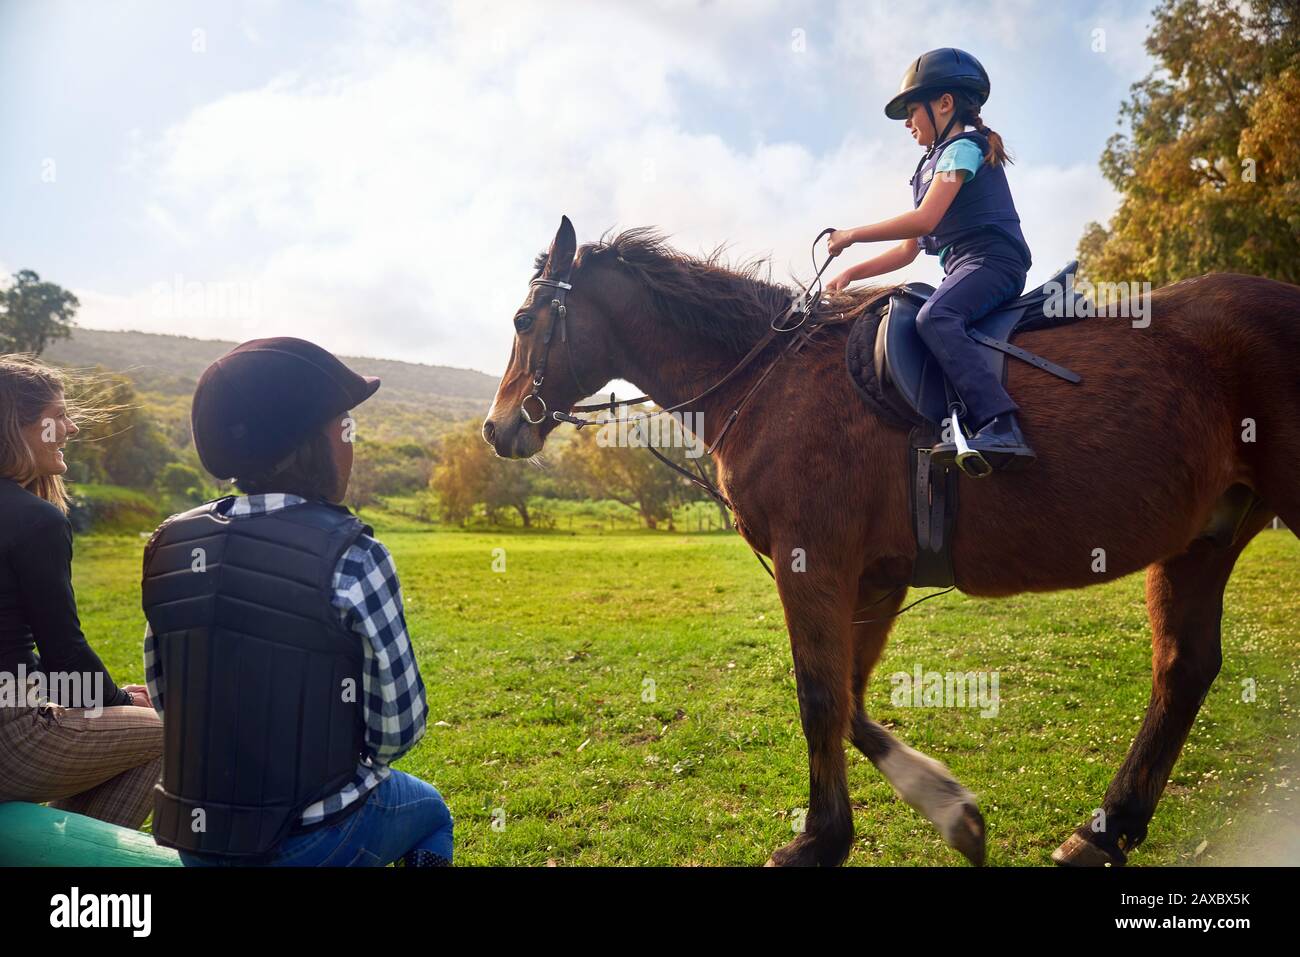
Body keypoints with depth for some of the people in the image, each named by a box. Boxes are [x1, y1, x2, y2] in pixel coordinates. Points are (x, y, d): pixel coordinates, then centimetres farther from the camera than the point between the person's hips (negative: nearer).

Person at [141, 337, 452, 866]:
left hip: (193, 839, 5)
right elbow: (398, 724, -16)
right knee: (428, 809, 28)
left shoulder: (169, 545, -7)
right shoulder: (353, 558, -21)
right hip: (313, 842, -5)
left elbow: (165, 697, 2)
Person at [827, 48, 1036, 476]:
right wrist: (853, 273, 15)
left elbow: (925, 219, -16)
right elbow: (908, 250, 25)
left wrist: (853, 235, -8)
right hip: (965, 268, 10)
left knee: (934, 317, -35)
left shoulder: (962, 147, -1)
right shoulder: (934, 164, 28)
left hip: (993, 260, -10)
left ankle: (1000, 428, -48)